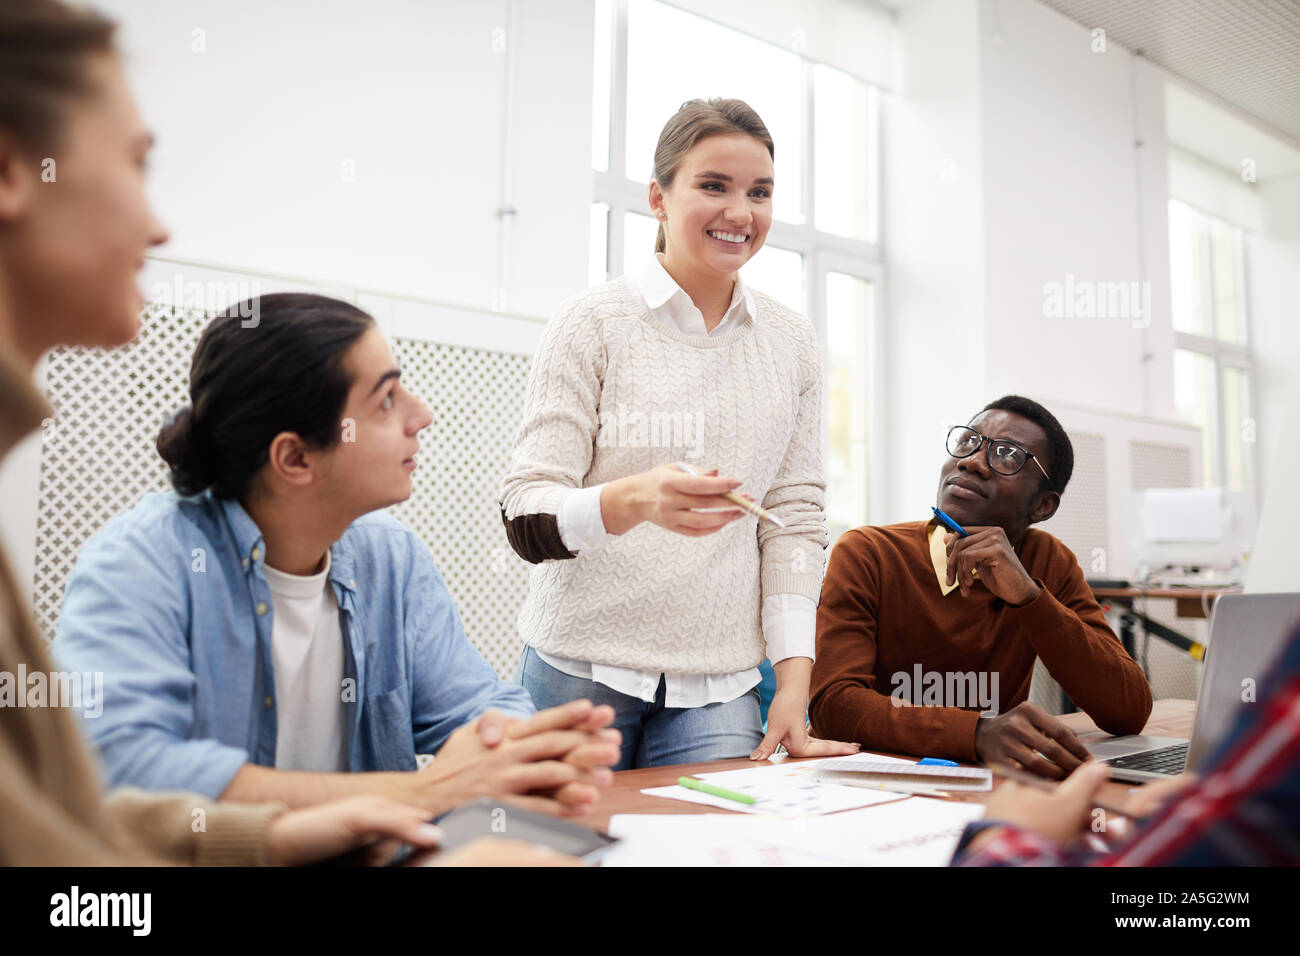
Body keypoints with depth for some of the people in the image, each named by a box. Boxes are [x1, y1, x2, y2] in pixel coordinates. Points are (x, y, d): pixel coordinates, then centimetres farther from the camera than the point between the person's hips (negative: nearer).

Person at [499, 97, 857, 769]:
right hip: (581, 669, -2)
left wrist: (794, 680, -2)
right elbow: (525, 519, -10)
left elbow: (795, 516, 7)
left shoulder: (791, 342, 7)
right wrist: (635, 499, -30)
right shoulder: (594, 322, -5)